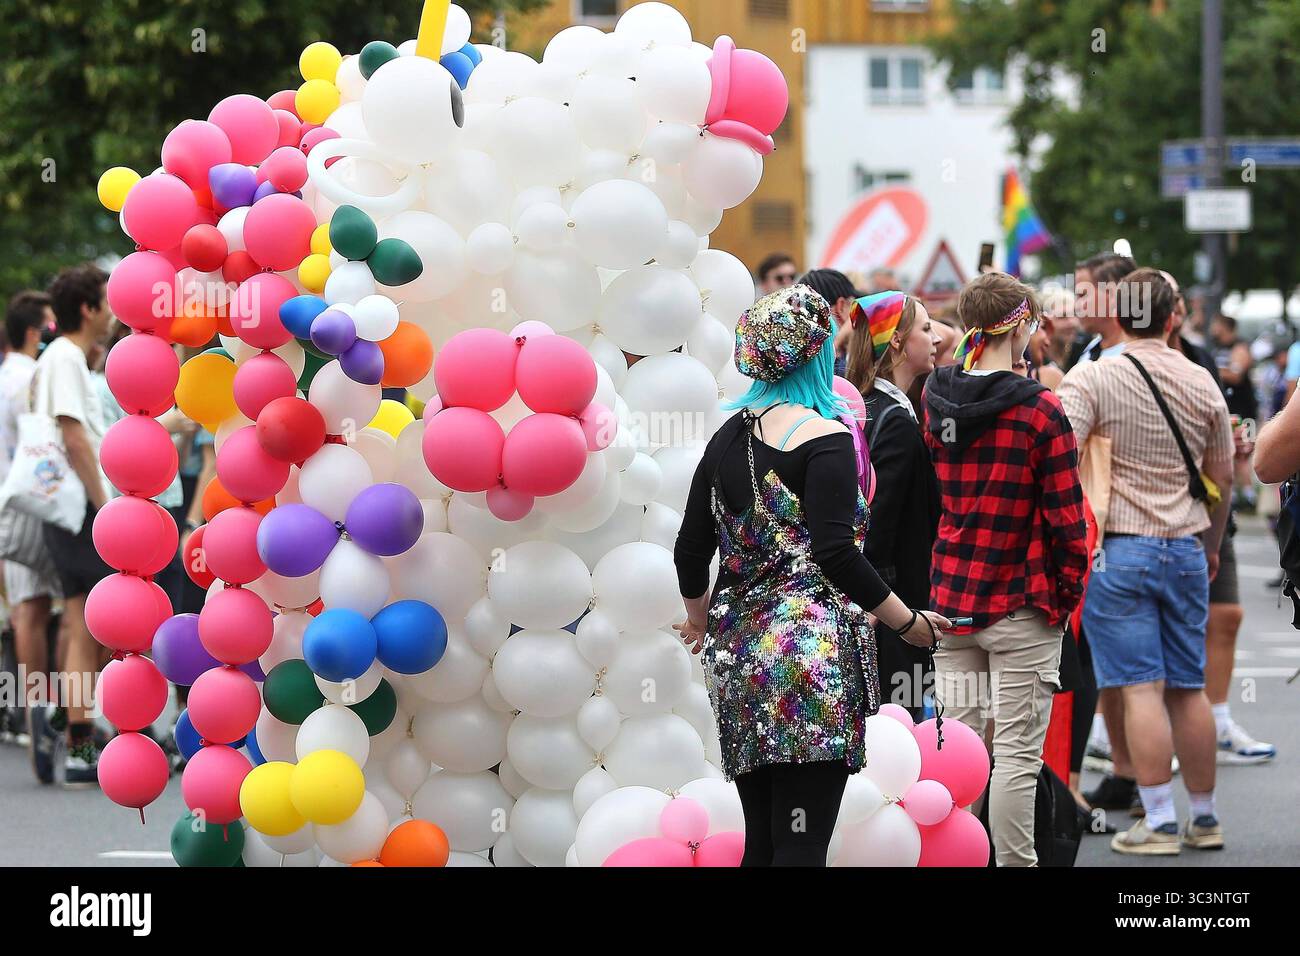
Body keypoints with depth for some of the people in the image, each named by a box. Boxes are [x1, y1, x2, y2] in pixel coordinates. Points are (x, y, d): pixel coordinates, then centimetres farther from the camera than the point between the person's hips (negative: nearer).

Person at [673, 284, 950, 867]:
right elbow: (836, 555, -17)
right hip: (811, 658, -7)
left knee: (761, 840, 11)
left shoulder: (728, 438, 11)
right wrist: (908, 622, -6)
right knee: (801, 843, -7)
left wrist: (700, 620, 33)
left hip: (738, 651, 7)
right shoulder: (824, 437, -9)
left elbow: (691, 551, 15)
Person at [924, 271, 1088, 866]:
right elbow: (1066, 512, -10)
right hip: (1021, 604, -5)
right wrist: (1070, 589, -1)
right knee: (1018, 754, -1)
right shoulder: (1039, 411, -13)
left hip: (950, 594, 5)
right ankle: (1015, 862, 1)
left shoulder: (936, 399, 3)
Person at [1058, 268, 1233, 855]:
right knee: (1189, 688, 11)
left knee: (1141, 689, -4)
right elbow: (1221, 479, 16)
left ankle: (1158, 823, -5)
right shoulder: (1202, 385, 7)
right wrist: (1211, 547, 29)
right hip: (1186, 550, 4)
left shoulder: (1091, 380, -8)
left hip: (1119, 548, -4)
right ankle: (1204, 818, 18)